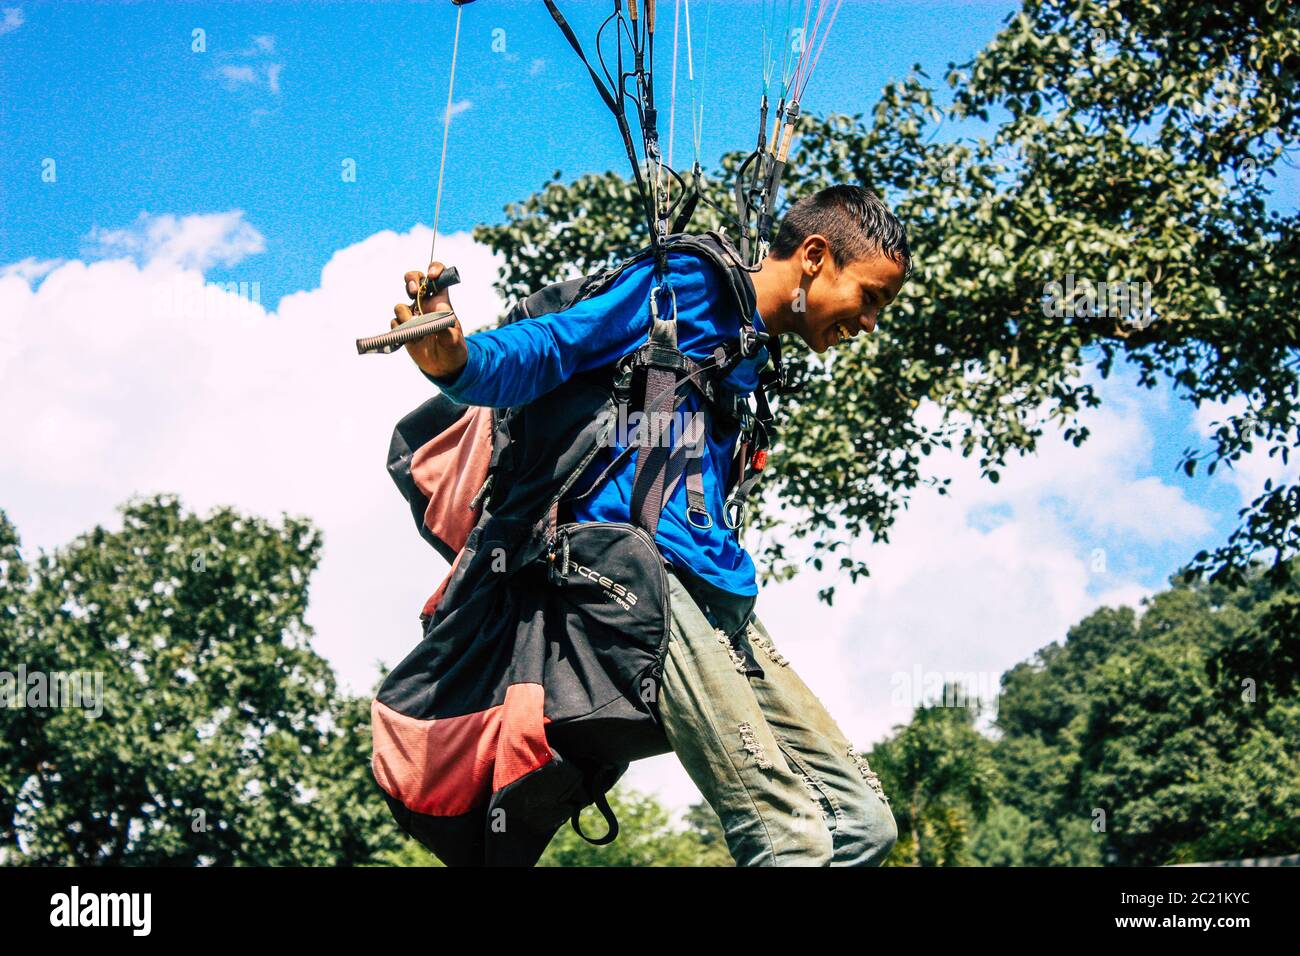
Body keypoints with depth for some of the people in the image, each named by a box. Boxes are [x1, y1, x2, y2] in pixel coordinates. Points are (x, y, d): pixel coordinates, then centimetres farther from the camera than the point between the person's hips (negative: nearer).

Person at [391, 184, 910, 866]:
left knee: (863, 822, 7)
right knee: (789, 837, -19)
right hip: (639, 560, -10)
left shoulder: (750, 360, 28)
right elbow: (548, 350, -10)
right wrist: (456, 359, -30)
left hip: (717, 593, 10)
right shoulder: (688, 285, 2)